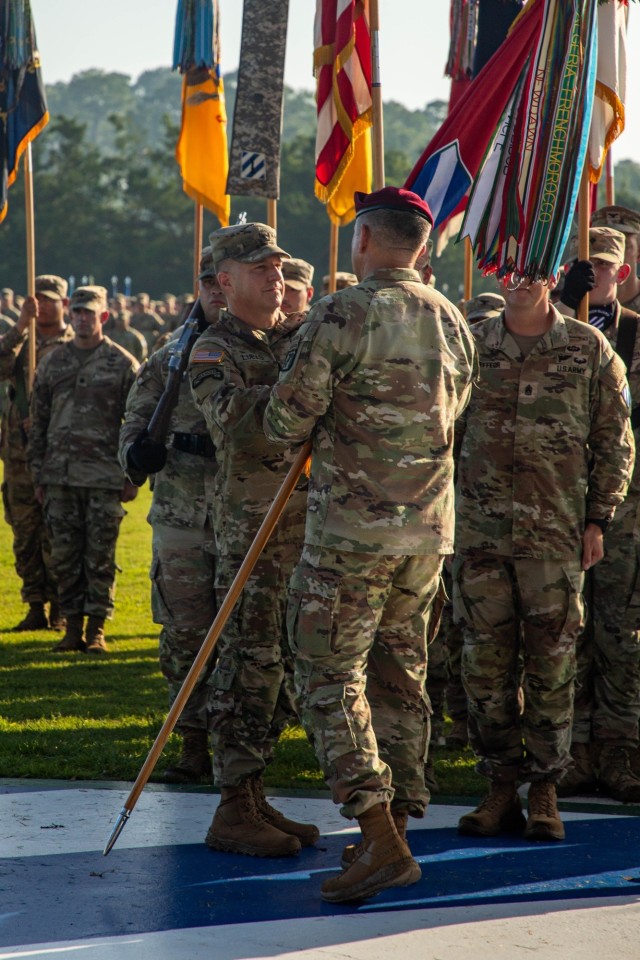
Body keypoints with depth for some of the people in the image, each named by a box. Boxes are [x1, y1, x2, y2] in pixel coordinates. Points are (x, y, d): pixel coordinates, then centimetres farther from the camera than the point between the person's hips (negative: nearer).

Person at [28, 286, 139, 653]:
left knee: (100, 558, -2)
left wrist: (133, 476, -3)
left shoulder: (123, 364, 1)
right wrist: (39, 474, 10)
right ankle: (73, 626, 13)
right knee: (65, 557, 5)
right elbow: (39, 420, 15)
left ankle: (97, 629, 4)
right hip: (60, 477, 4)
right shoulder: (53, 362, 11)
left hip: (104, 477, -3)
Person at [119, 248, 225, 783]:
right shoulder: (169, 360, 10)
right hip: (182, 516, 2)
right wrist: (139, 452, -14)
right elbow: (136, 423, 10)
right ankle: (195, 745, 11)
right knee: (184, 636, 3)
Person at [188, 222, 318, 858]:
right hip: (252, 523, -7)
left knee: (284, 665, 10)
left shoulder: (302, 336, 14)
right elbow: (234, 421, -22)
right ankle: (233, 812, -4)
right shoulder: (215, 351, -4)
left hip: (310, 519, 7)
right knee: (250, 662, -8)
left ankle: (253, 795, 18)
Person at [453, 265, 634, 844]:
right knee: (486, 662, 3)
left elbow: (615, 443, 5)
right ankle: (502, 790, 12)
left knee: (551, 662, 0)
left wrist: (598, 519, -1)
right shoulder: (470, 345, 8)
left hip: (556, 532, -2)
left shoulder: (589, 350, 3)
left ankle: (545, 794, 9)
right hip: (480, 531, 2)